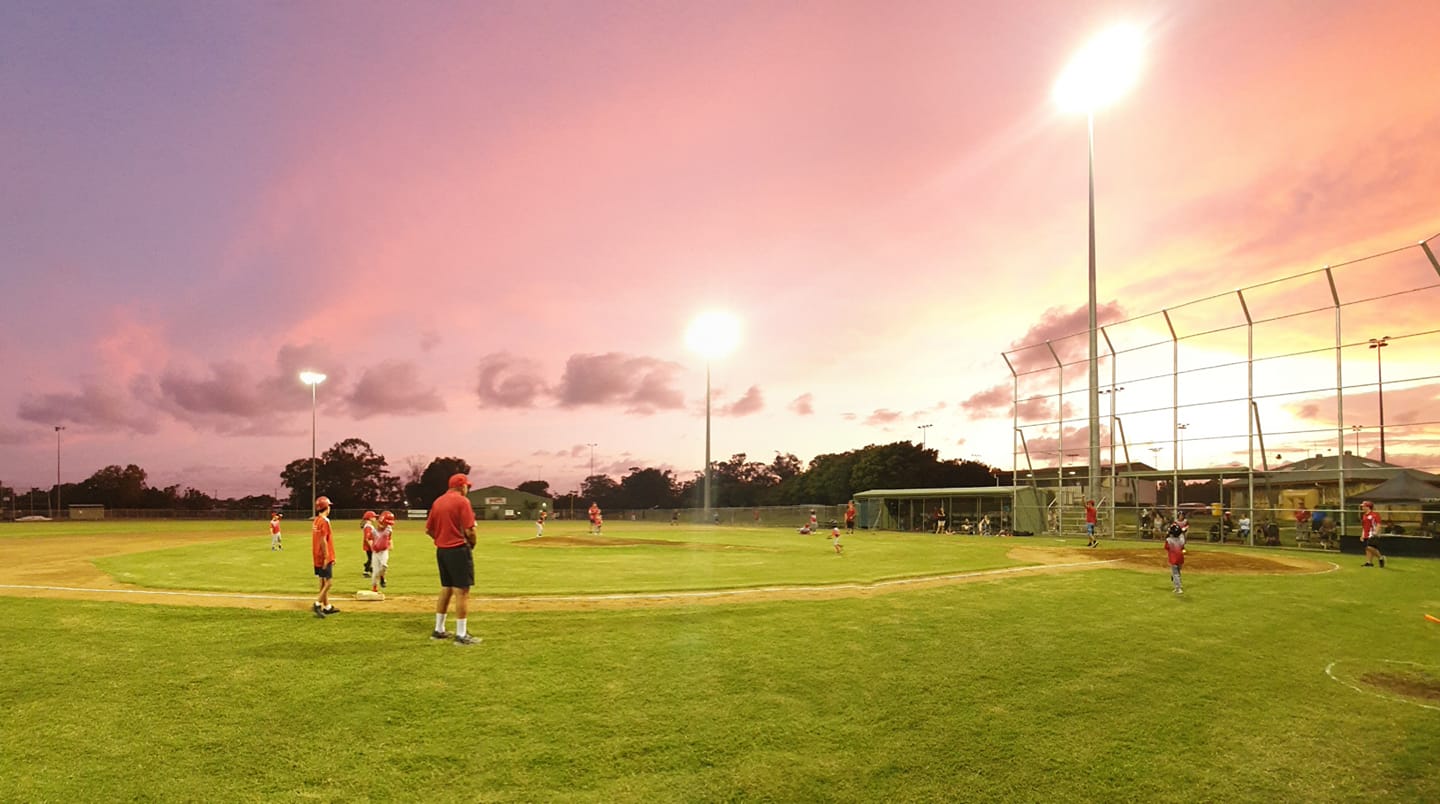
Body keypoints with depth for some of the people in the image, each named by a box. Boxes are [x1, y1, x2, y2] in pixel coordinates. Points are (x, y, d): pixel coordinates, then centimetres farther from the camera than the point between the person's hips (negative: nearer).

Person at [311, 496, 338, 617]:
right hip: (324, 557, -9)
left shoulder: (315, 521, 12)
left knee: (323, 582, 12)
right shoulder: (324, 521, -16)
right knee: (328, 582, -5)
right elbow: (323, 540, -20)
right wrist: (327, 557, -19)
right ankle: (317, 604, -12)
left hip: (318, 557, 9)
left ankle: (327, 607, 18)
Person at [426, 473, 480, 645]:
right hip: (459, 550, -8)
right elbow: (469, 530, -17)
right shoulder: (462, 501, -12)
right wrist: (472, 544, 1)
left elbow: (428, 529, 13)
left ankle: (439, 630, 25)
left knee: (446, 589, 18)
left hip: (441, 550, 8)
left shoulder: (438, 501, 11)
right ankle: (461, 635, -2)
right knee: (462, 591, -4)